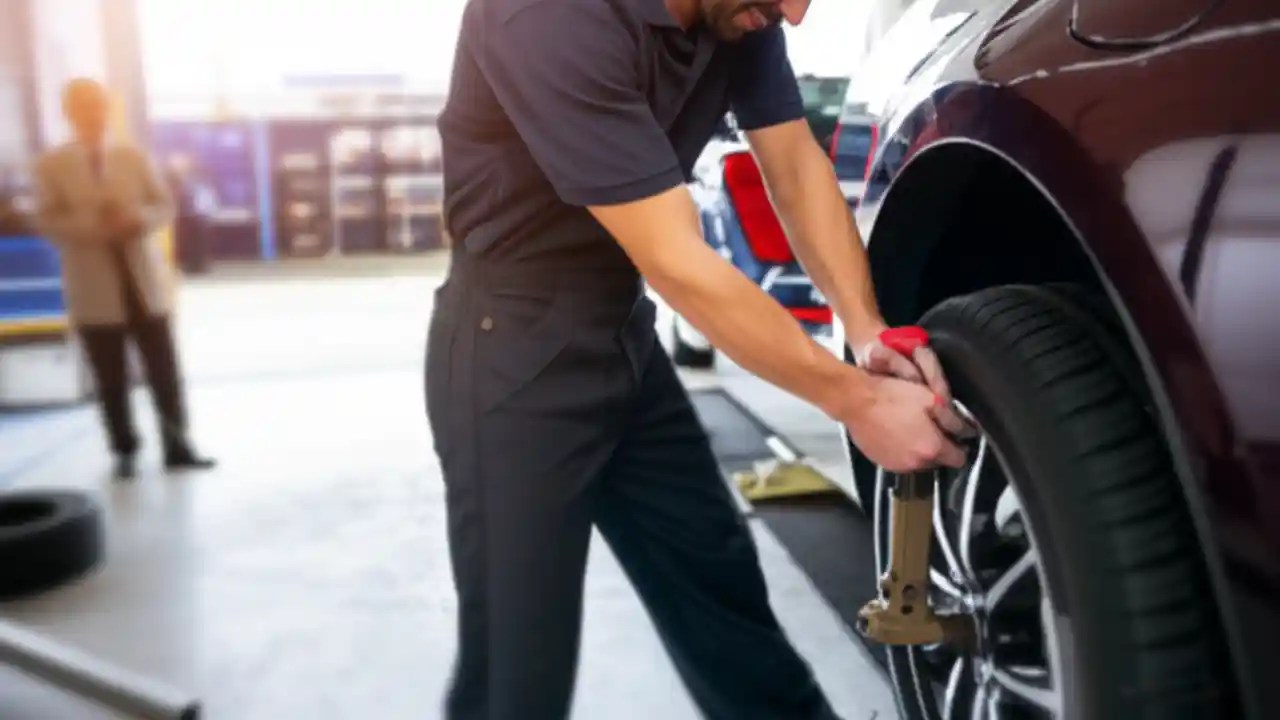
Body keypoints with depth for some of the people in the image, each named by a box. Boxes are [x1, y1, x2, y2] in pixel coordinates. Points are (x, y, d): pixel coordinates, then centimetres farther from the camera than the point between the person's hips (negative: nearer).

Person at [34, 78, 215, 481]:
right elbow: (47, 221, -5)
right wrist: (96, 226, -19)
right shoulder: (51, 166, 2)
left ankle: (176, 447, 9)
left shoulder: (134, 159, 9)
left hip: (146, 283, 2)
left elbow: (164, 206, 8)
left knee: (164, 372, 2)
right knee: (111, 381, 4)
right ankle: (125, 452, 16)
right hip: (95, 290, -2)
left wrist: (138, 219, -13)